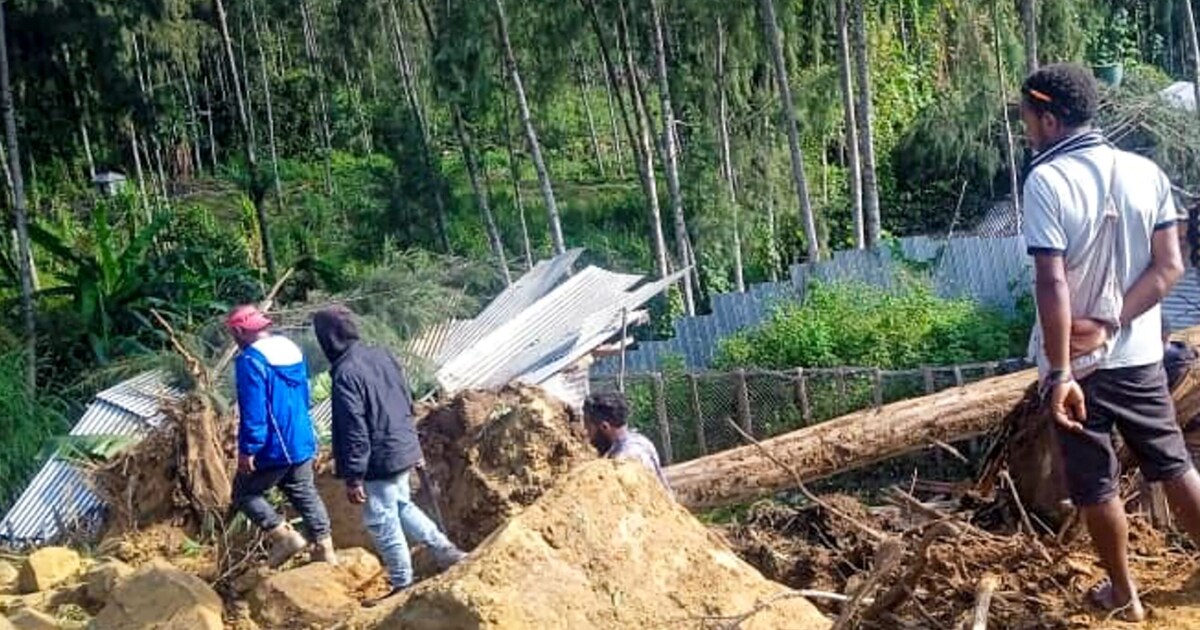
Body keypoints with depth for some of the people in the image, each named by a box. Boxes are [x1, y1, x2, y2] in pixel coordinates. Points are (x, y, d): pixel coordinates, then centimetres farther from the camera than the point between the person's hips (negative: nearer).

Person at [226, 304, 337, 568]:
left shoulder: (251, 361, -19)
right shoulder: (292, 349, 9)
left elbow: (253, 411, -23)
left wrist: (247, 450, -18)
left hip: (273, 447, -8)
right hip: (302, 442, 8)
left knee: (244, 494, 10)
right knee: (305, 494, 16)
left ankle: (285, 536, 1)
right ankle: (325, 550, 18)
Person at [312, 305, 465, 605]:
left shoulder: (345, 374, -21)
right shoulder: (382, 355, 4)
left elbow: (354, 431, -22)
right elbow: (408, 403, 12)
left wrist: (353, 478, -15)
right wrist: (414, 447, 22)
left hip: (380, 461, -8)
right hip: (404, 450, 8)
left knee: (383, 523, 7)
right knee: (402, 505, 26)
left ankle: (403, 585, 18)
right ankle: (445, 550, 26)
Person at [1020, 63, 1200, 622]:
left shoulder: (1046, 180, -17)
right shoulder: (1146, 172, -1)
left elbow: (1052, 284, -22)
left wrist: (1060, 373, -20)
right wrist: (1110, 323, -8)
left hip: (1075, 362, -4)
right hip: (1139, 354, 4)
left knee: (1095, 485, 11)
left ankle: (1123, 595, 25)